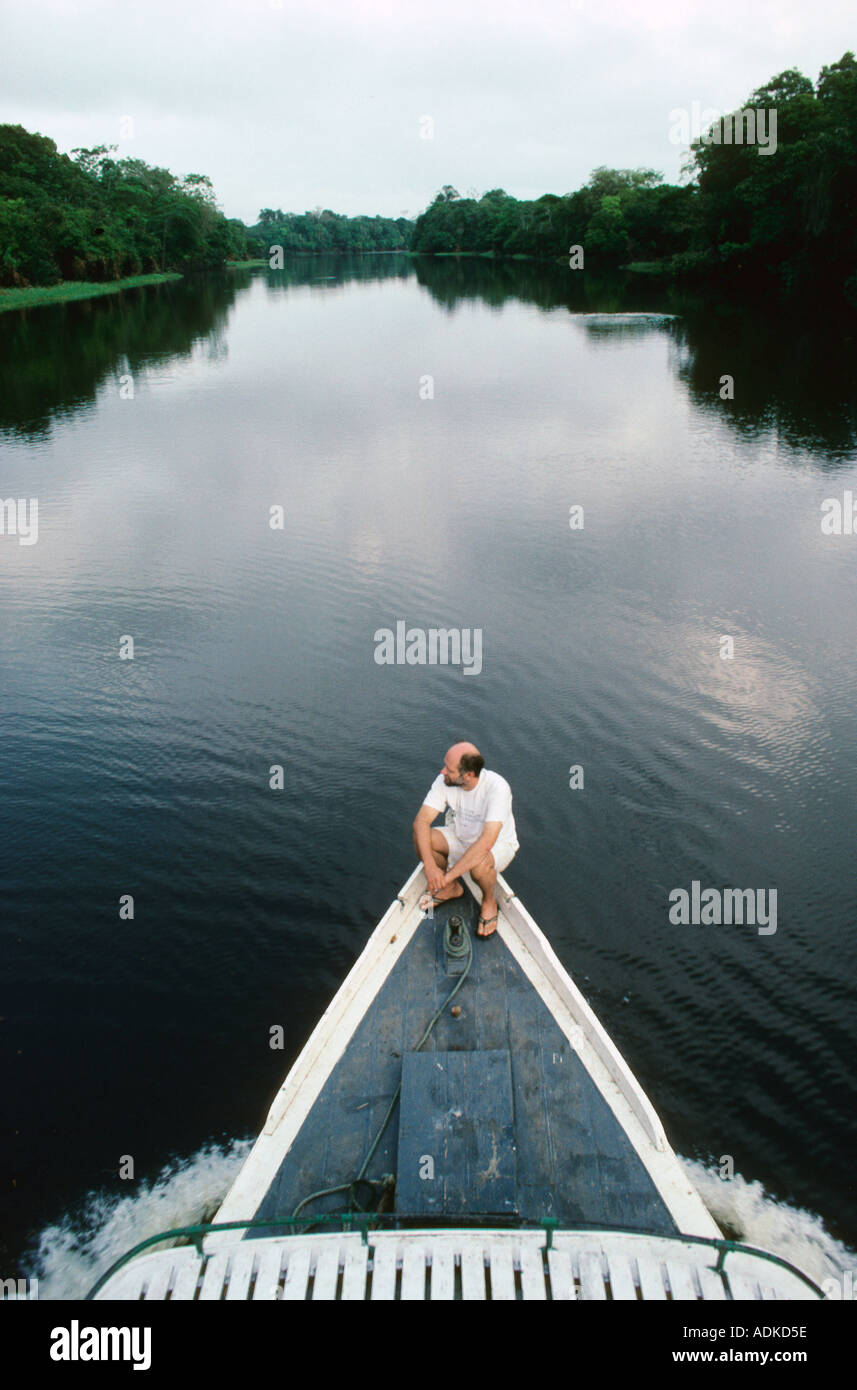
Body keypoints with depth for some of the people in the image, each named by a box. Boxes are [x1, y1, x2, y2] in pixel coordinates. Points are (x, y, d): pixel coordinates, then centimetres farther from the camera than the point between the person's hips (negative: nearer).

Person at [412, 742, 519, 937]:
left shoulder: (497, 787, -34)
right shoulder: (444, 781, -19)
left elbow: (486, 842, -40)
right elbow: (421, 820, -22)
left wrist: (449, 875, -40)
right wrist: (430, 866, -36)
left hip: (498, 843, -5)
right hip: (460, 837, 5)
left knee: (479, 865, -38)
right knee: (421, 838, -21)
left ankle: (489, 901, 0)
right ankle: (452, 888, 7)